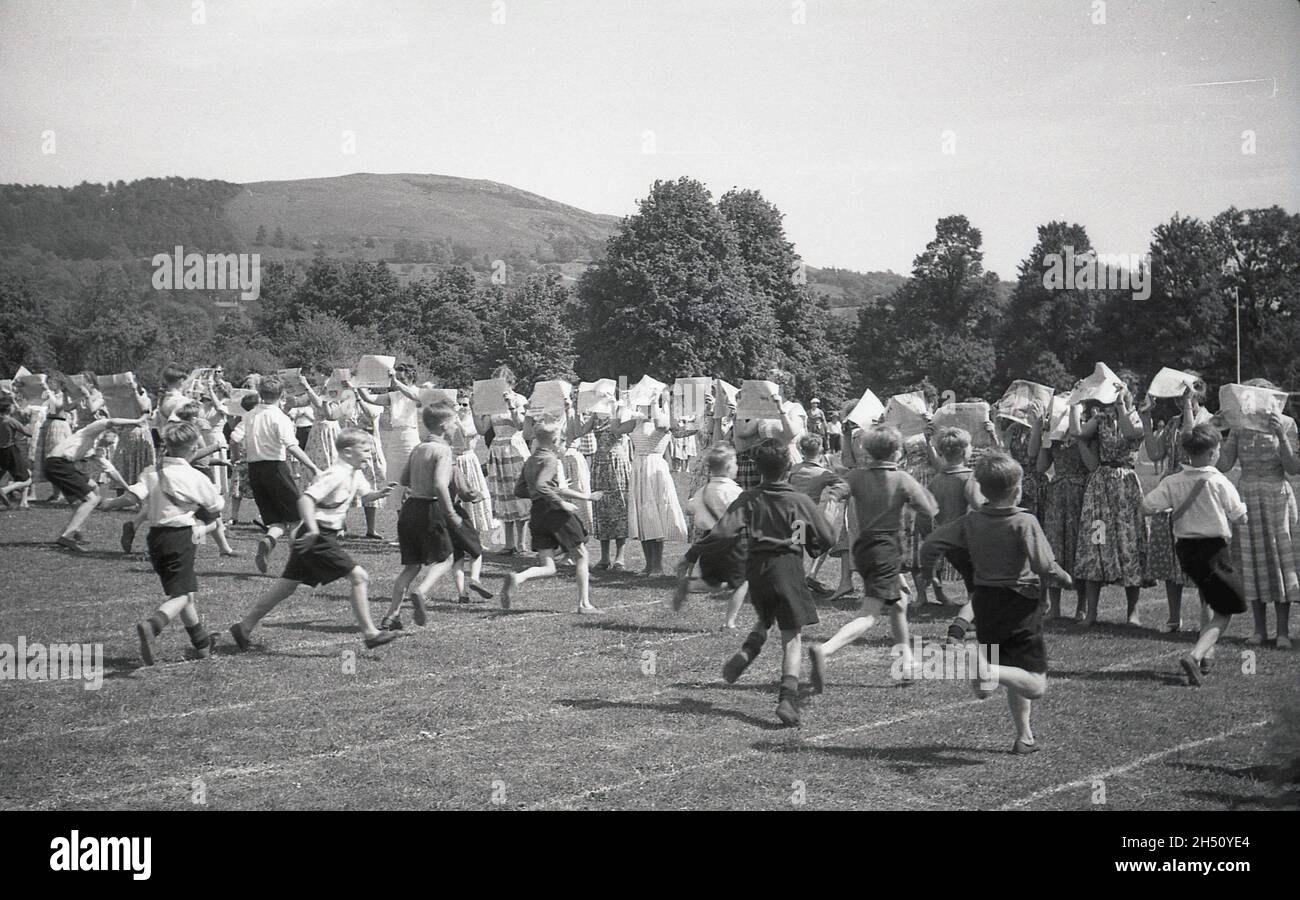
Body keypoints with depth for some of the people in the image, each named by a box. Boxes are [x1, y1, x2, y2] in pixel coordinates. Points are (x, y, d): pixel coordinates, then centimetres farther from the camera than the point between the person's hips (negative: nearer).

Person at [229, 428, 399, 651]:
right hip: (319, 537, -10)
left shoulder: (355, 474, 12)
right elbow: (305, 499, -26)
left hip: (323, 536, 10)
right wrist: (313, 530, -36)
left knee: (287, 586, 13)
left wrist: (379, 492, 7)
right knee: (359, 577, -10)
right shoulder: (336, 475, -18)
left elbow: (365, 493, 30)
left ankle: (244, 627, 19)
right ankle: (370, 634, -7)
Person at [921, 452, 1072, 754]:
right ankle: (988, 671, -31)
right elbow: (1045, 567, -22)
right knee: (1035, 685, -8)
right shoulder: (1025, 522, -14)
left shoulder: (970, 522, 0)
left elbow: (929, 547, -2)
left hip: (986, 604, 6)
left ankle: (1024, 737, 24)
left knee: (1016, 681, 22)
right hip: (1021, 606, -6)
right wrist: (1065, 578, -2)